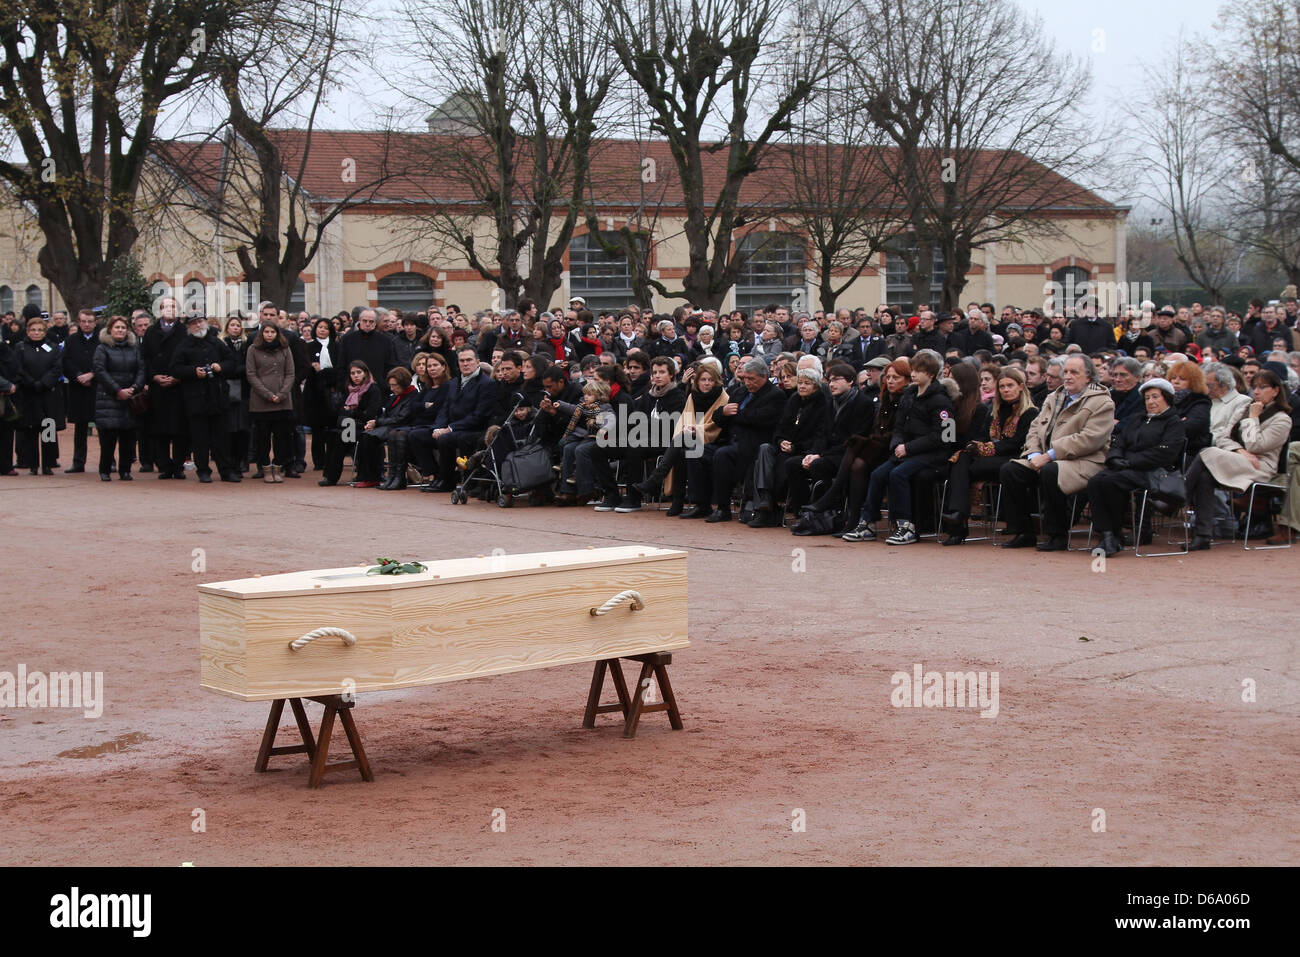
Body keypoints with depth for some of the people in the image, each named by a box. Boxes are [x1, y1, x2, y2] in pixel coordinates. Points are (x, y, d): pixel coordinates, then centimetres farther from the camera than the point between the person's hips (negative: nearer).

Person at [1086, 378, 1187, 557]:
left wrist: (1130, 461, -13)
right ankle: (1107, 535, -33)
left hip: (1153, 471, -6)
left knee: (1110, 481, -34)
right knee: (1095, 481, -27)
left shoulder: (1174, 423, 8)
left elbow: (1164, 453, -8)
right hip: (1126, 468, 6)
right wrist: (1115, 459, -4)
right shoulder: (1136, 422, 31)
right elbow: (1118, 444, 21)